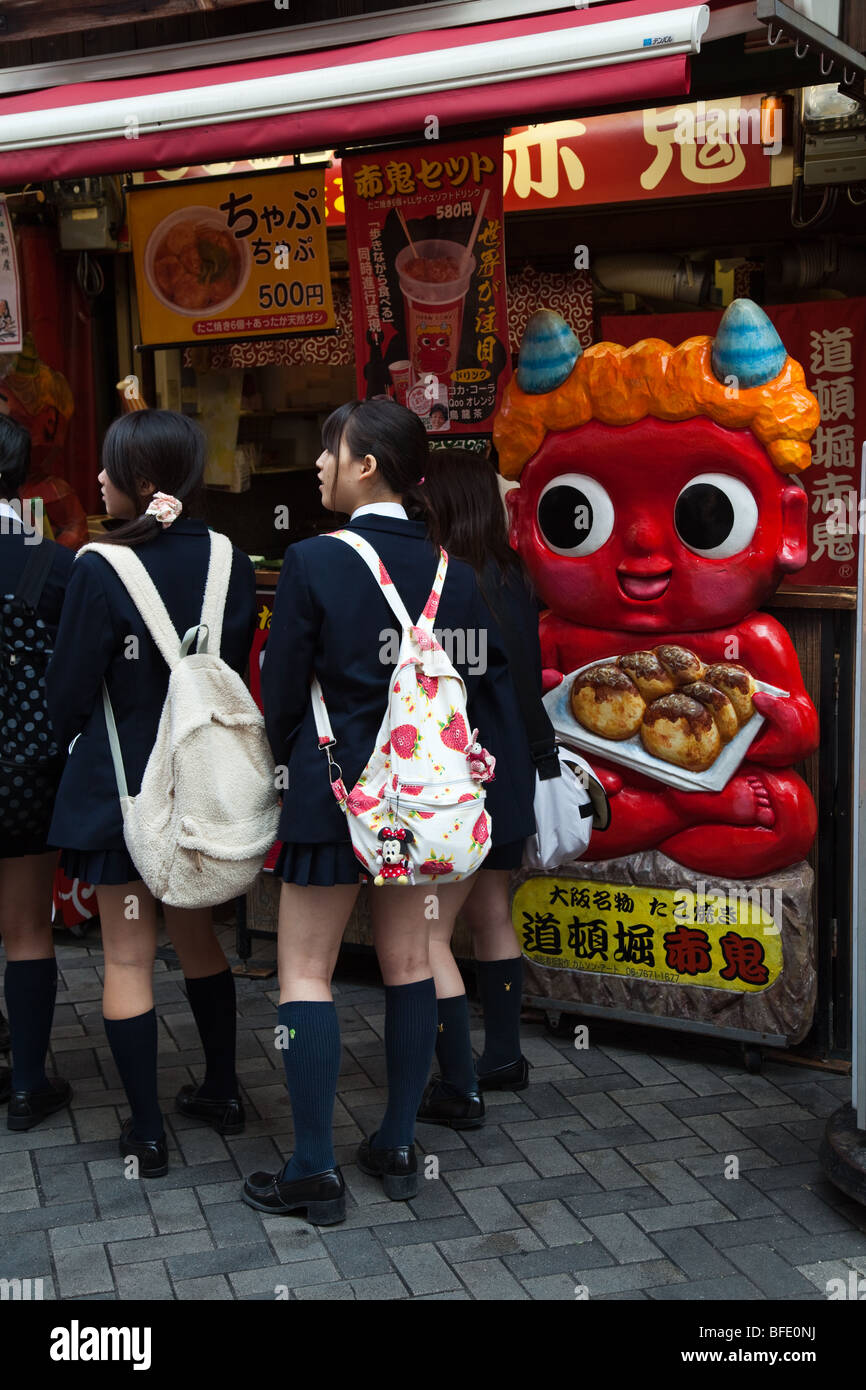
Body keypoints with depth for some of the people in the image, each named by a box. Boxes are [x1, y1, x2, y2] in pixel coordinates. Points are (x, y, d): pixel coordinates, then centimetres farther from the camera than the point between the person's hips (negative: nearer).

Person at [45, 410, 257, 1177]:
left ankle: (148, 1132, 14)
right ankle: (221, 1091, 34)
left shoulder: (103, 569, -19)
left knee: (128, 957, 7)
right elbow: (238, 669, 4)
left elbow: (70, 692, -12)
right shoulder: (232, 564, -4)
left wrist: (82, 737, 9)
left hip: (121, 789, -5)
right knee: (197, 936, 22)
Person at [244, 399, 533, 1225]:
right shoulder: (452, 573, 0)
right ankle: (397, 1149, 25)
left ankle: (315, 1173, 9)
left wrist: (287, 765, 11)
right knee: (408, 964, 15)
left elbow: (282, 690, -8)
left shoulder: (313, 562, -14)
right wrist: (498, 803, 9)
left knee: (304, 973, 5)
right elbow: (492, 691, 2)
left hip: (332, 789, -5)